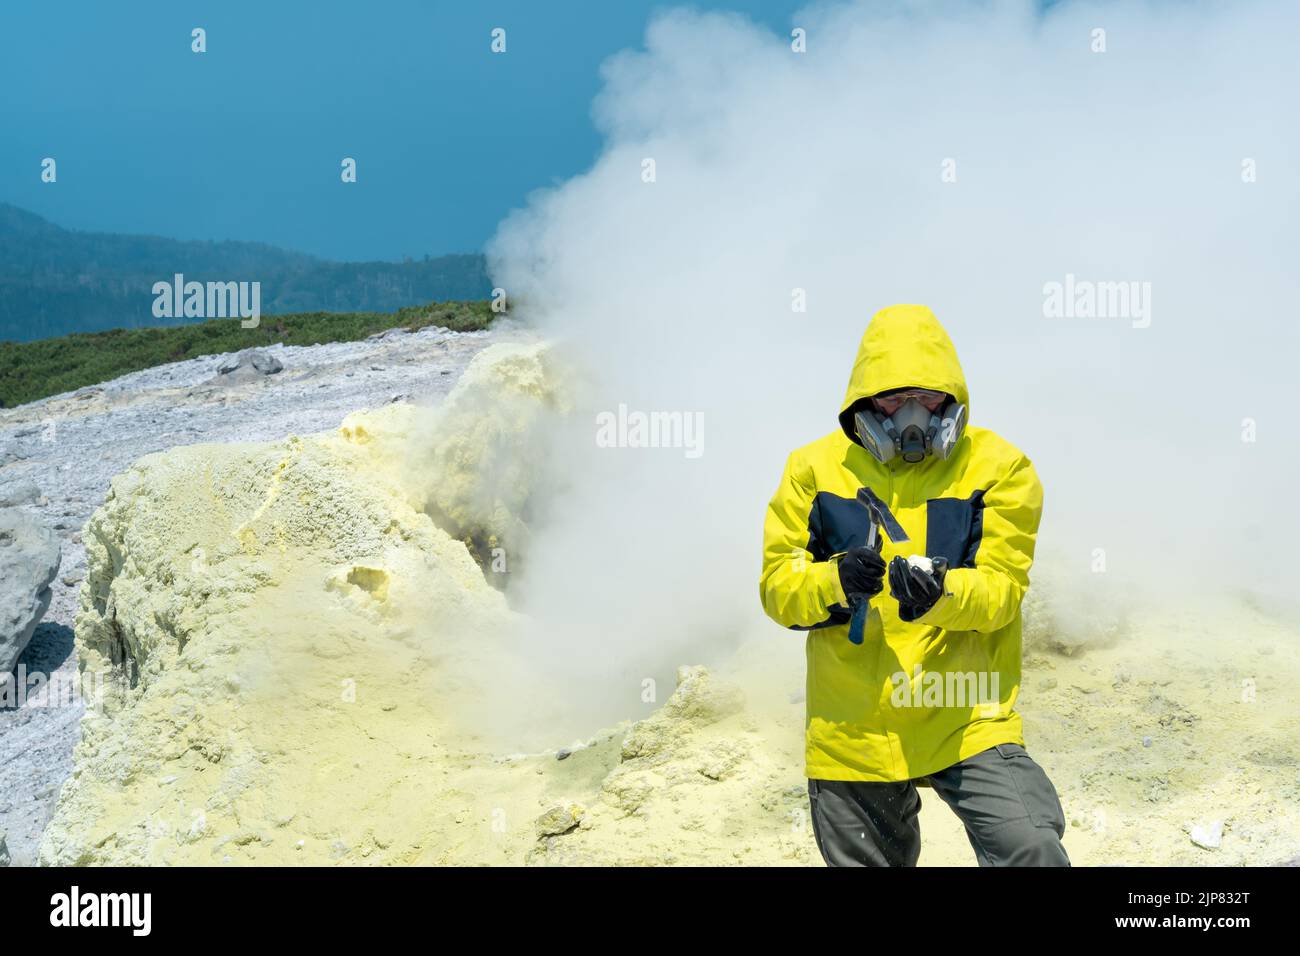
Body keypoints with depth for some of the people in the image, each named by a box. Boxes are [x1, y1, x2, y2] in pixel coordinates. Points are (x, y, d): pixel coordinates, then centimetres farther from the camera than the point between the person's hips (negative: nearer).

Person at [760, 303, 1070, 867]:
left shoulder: (999, 466, -2)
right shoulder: (816, 468, 2)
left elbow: (1000, 588, -9)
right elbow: (777, 587, -1)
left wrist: (939, 593, -31)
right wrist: (834, 582, -24)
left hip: (967, 721, -2)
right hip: (850, 731, 2)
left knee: (1032, 852, -23)